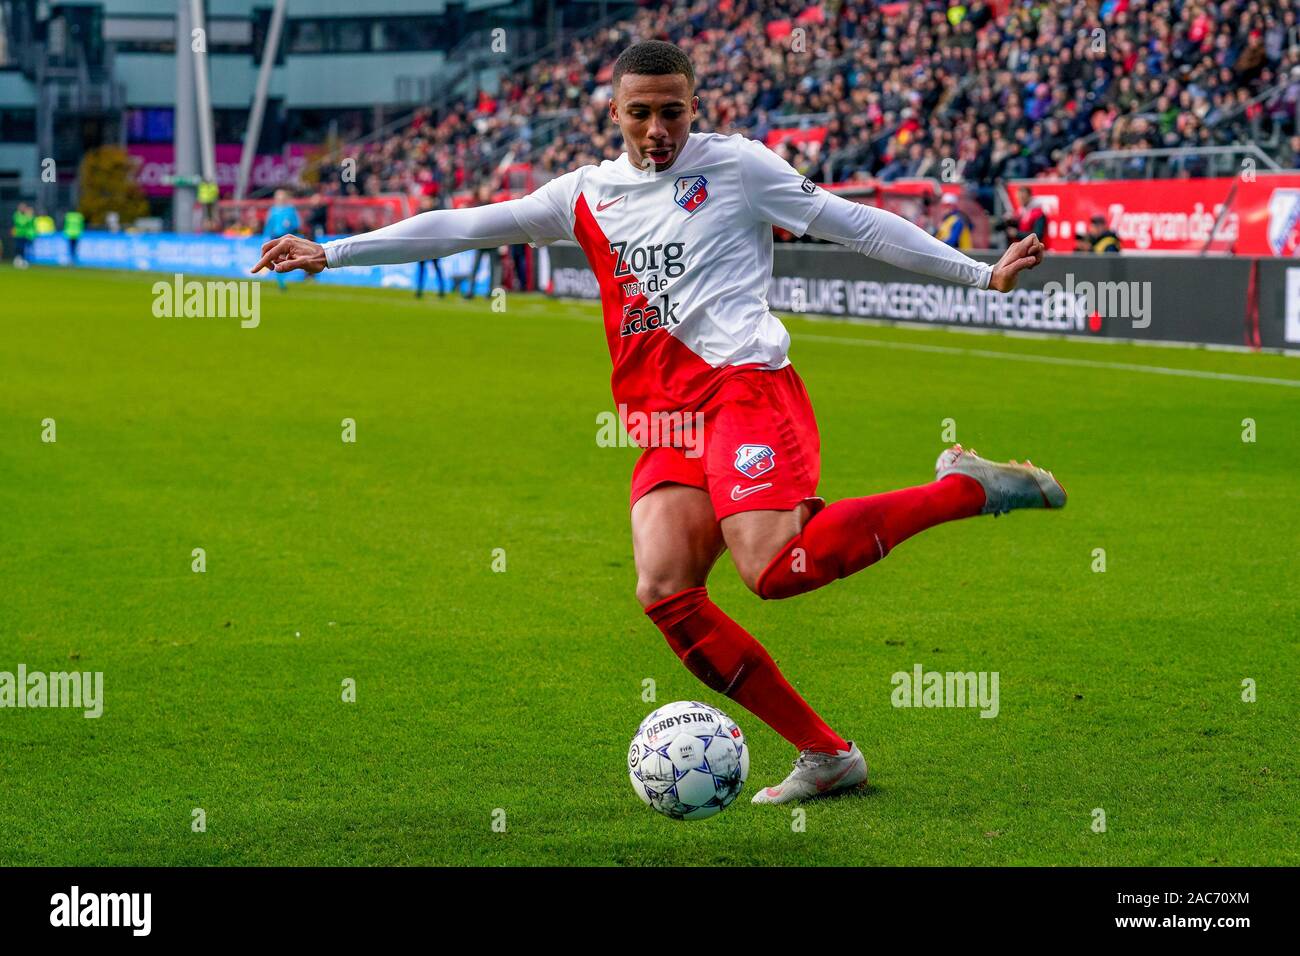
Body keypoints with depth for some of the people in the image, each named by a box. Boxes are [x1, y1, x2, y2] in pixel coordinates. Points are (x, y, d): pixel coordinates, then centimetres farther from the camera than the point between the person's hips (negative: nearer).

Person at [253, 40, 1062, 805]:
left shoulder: (738, 165, 5)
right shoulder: (588, 197, 17)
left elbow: (852, 223, 7)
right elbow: (460, 227, 18)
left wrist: (979, 274, 5)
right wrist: (330, 253, 16)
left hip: (746, 387, -6)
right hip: (666, 420, 6)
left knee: (772, 569, -28)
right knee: (666, 593, -14)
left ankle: (966, 489, -11)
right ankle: (827, 756, -9)